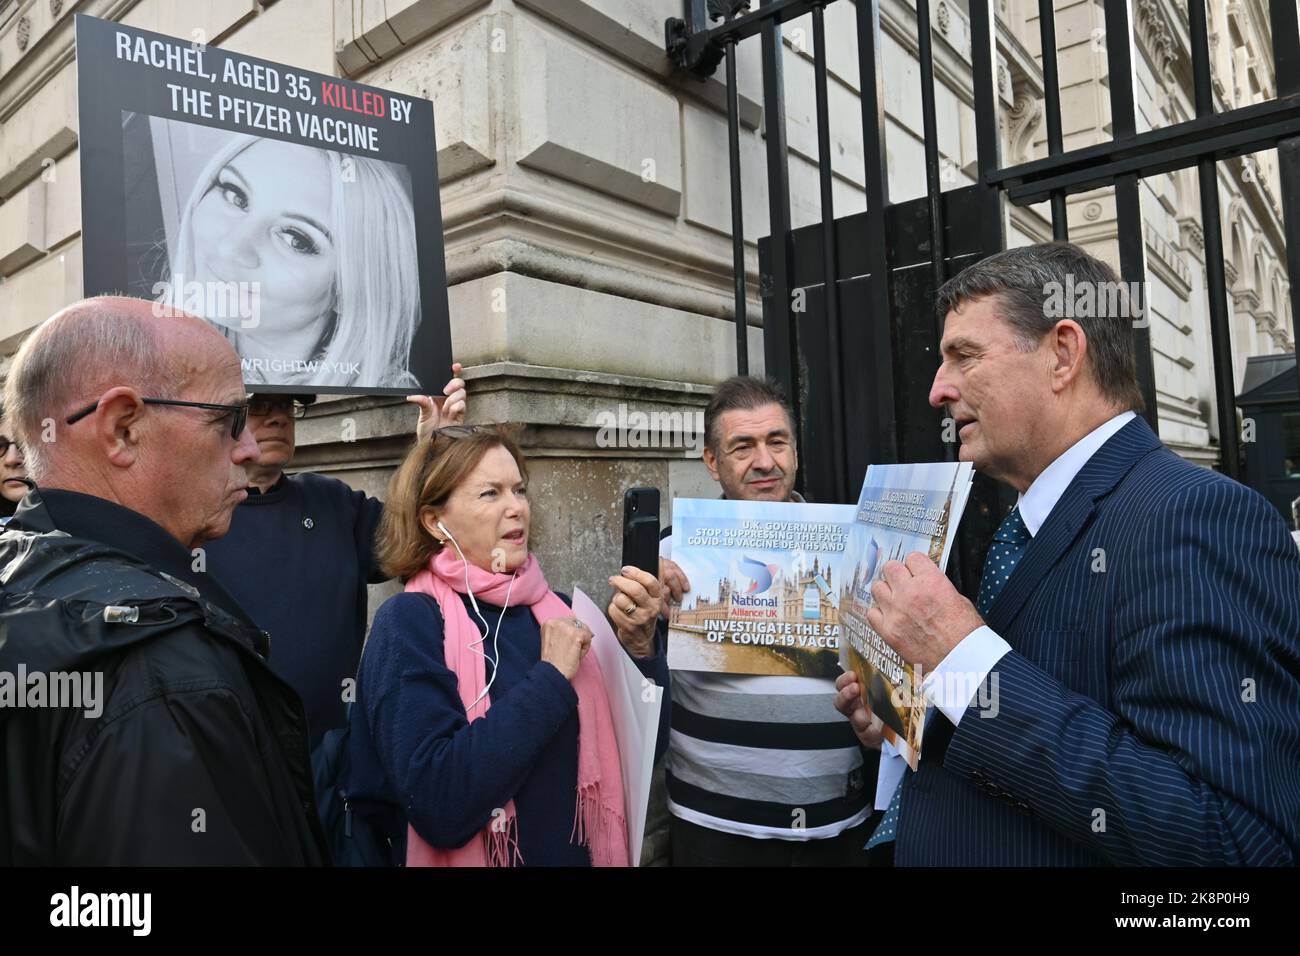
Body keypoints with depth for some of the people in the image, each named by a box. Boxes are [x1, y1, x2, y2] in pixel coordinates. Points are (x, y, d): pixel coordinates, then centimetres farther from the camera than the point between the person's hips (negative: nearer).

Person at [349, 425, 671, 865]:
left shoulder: (556, 610, -2)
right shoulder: (408, 622, -16)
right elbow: (436, 805, -27)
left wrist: (639, 644, -18)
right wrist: (551, 678, -24)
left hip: (580, 853, 5)